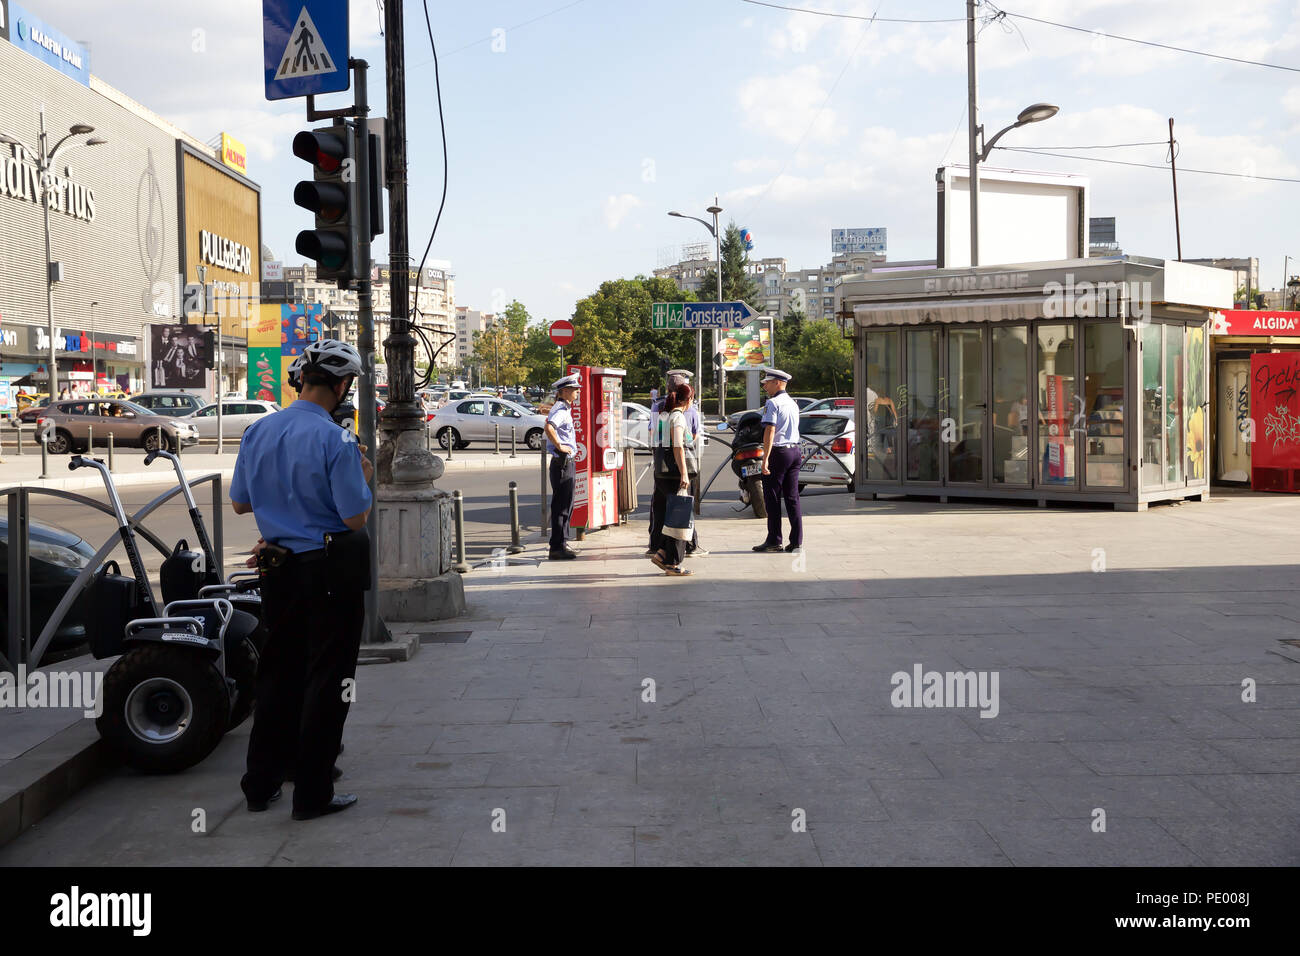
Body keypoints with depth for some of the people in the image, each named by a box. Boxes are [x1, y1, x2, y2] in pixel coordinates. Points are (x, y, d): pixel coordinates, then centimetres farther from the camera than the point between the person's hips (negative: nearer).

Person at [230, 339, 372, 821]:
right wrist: (363, 477, 1)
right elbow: (355, 517, -16)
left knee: (278, 672, 17)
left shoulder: (258, 432, 2)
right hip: (331, 569, -6)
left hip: (277, 568, 6)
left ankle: (261, 782, 26)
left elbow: (239, 502, 10)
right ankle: (312, 793, 8)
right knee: (326, 676, 4)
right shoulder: (336, 440, -18)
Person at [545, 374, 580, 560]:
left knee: (566, 505, 15)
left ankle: (560, 543, 22)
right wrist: (559, 445, -25)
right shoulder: (561, 409, -15)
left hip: (567, 463, 10)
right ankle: (557, 547, -4)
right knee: (561, 506, -7)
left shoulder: (564, 408, 16)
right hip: (562, 463, -10)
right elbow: (549, 427, -35)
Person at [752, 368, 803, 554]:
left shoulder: (773, 403, -11)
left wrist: (765, 459, -22)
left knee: (772, 498, 0)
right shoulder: (793, 403, 16)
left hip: (778, 452, -8)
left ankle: (774, 541, 2)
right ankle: (797, 542, 6)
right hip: (795, 451, 8)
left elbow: (770, 431, -19)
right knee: (792, 497, 8)